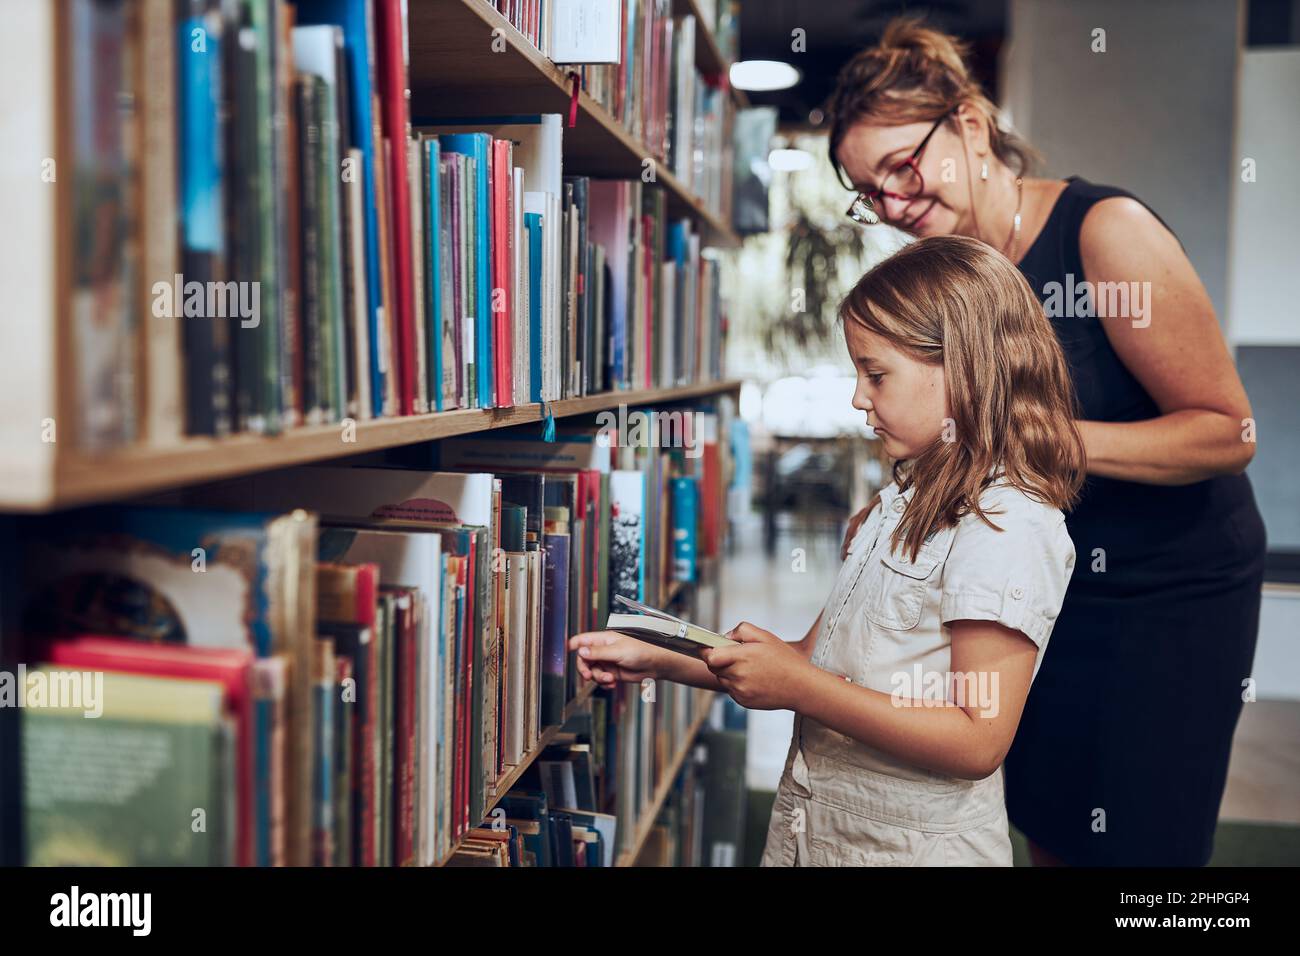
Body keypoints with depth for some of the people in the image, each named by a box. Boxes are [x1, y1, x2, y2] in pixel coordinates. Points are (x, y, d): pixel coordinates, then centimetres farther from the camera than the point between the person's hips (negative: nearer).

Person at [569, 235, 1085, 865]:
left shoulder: (1010, 526, -20)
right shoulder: (904, 501, 8)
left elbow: (977, 744, -25)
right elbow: (817, 659, 8)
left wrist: (800, 688, -24)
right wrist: (658, 661, 2)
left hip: (914, 846, -8)